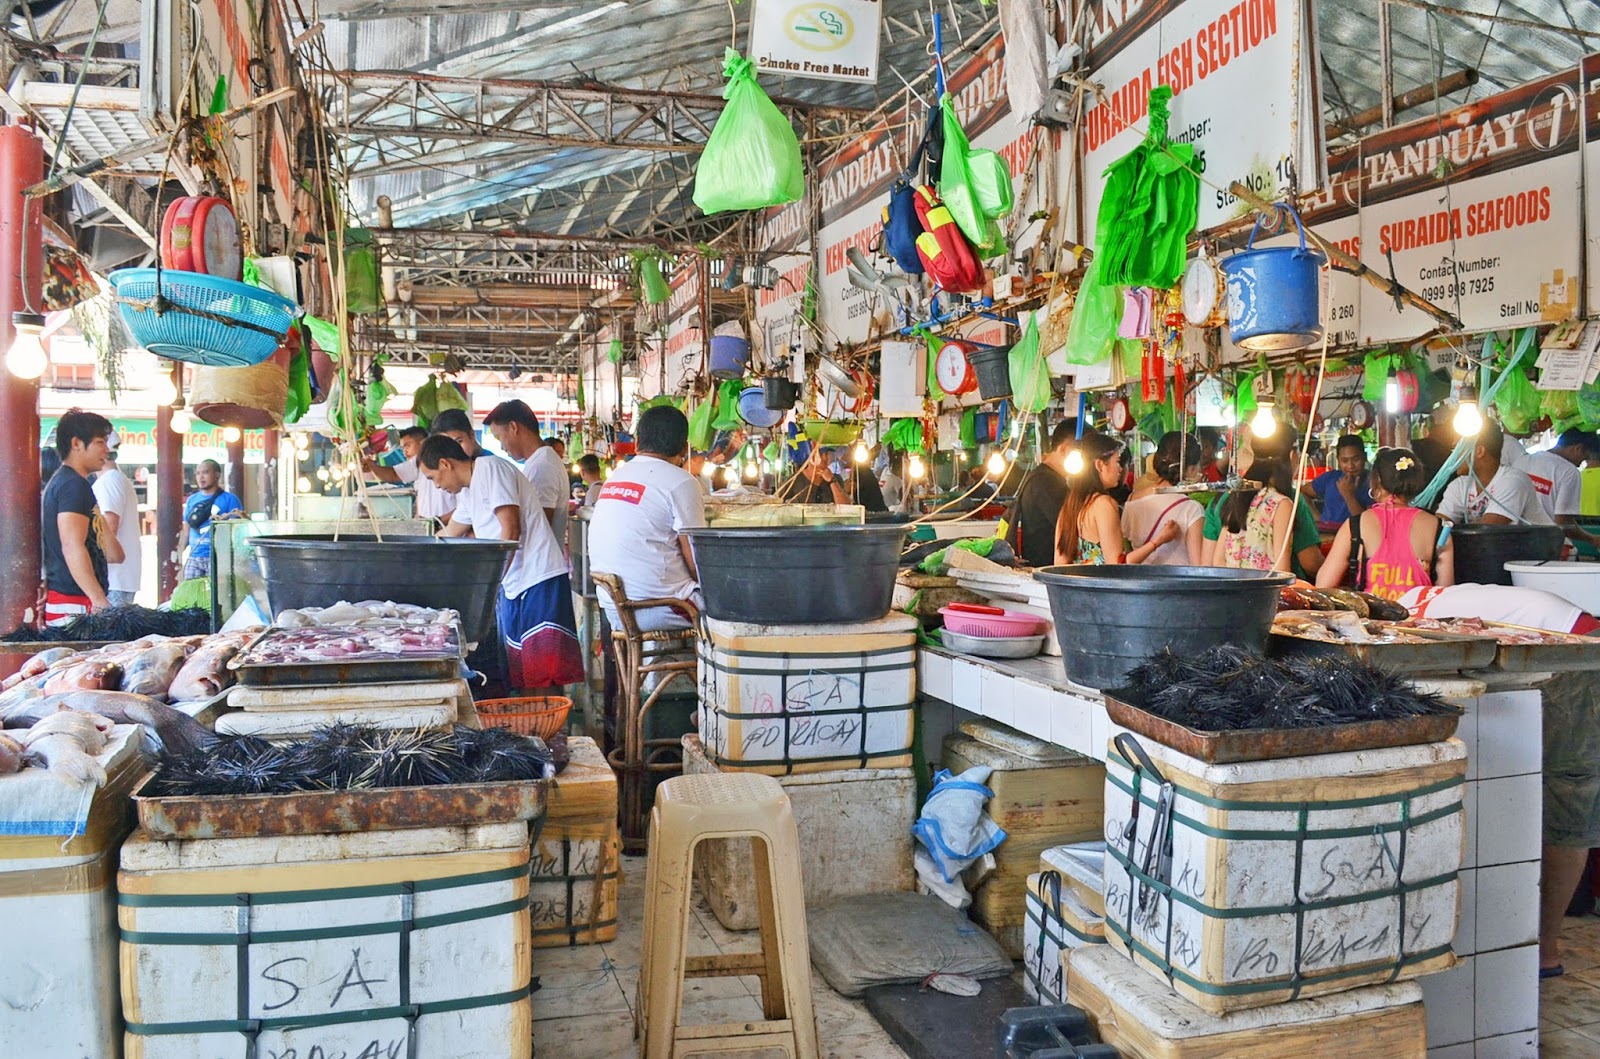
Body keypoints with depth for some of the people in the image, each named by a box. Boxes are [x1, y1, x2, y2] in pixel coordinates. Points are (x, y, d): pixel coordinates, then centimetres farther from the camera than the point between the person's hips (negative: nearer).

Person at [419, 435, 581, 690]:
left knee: (546, 676, -12)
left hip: (539, 580, -10)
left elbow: (511, 530, -16)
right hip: (512, 585, 10)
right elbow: (448, 538, 35)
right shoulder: (468, 492, 21)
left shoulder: (491, 468, -8)